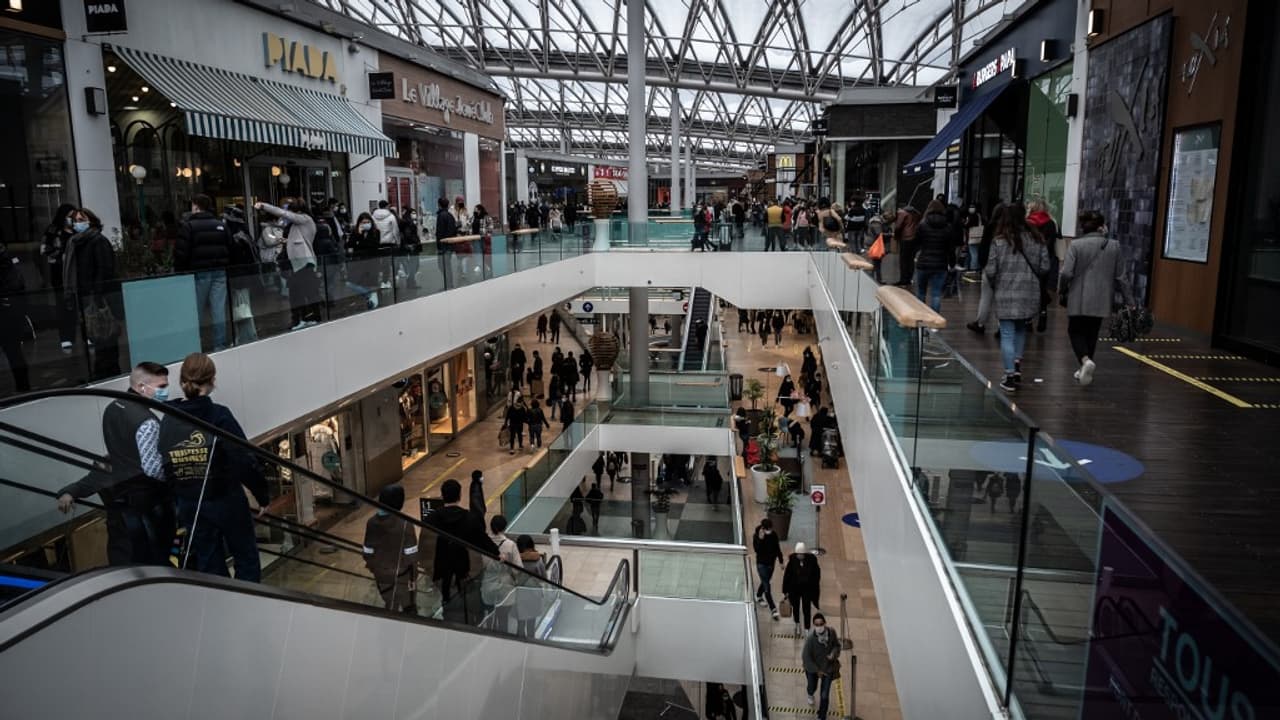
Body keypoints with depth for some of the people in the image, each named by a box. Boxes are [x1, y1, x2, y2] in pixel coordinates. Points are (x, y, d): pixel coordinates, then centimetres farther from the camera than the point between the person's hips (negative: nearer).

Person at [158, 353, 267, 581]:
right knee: (246, 558, 14)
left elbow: (162, 468, 1)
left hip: (190, 507, 4)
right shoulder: (219, 416, -17)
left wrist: (177, 497, 12)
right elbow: (244, 461, -18)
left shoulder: (167, 422, -3)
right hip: (227, 502, -4)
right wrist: (262, 494, -7)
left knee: (208, 566, 17)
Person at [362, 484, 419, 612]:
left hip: (381, 573, 4)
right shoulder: (405, 524, -24)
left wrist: (373, 569, 16)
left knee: (389, 603, 23)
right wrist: (413, 575, -5)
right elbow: (410, 555, -18)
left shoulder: (372, 522, -9)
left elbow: (367, 551, 0)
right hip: (400, 575, -4)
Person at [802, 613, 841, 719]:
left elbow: (836, 645, -3)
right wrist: (817, 670, -17)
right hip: (813, 668, -1)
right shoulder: (810, 638, -33)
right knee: (812, 687, 28)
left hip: (828, 667, 1)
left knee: (824, 695, 3)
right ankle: (810, 695, 67)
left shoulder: (831, 632, -23)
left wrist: (834, 653, -24)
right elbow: (805, 657, -23)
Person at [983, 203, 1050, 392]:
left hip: (1006, 295, -3)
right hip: (1030, 294, 3)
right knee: (1021, 330, 23)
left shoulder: (999, 242, -10)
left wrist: (995, 284, 11)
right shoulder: (1036, 240, -1)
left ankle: (1010, 377, 3)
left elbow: (991, 270, -9)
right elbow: (1045, 267, 0)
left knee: (1007, 335, 3)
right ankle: (1017, 367, 18)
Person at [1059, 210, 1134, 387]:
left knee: (1076, 331, 10)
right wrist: (1129, 301, 10)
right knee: (1092, 333, 17)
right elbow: (1120, 277, 1)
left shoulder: (1076, 245, -10)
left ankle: (1085, 360, -16)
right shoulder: (1114, 247, 0)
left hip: (1079, 299, -3)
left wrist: (1061, 290, 6)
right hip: (1101, 300, 3)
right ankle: (1086, 370, 22)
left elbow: (1066, 273, -14)